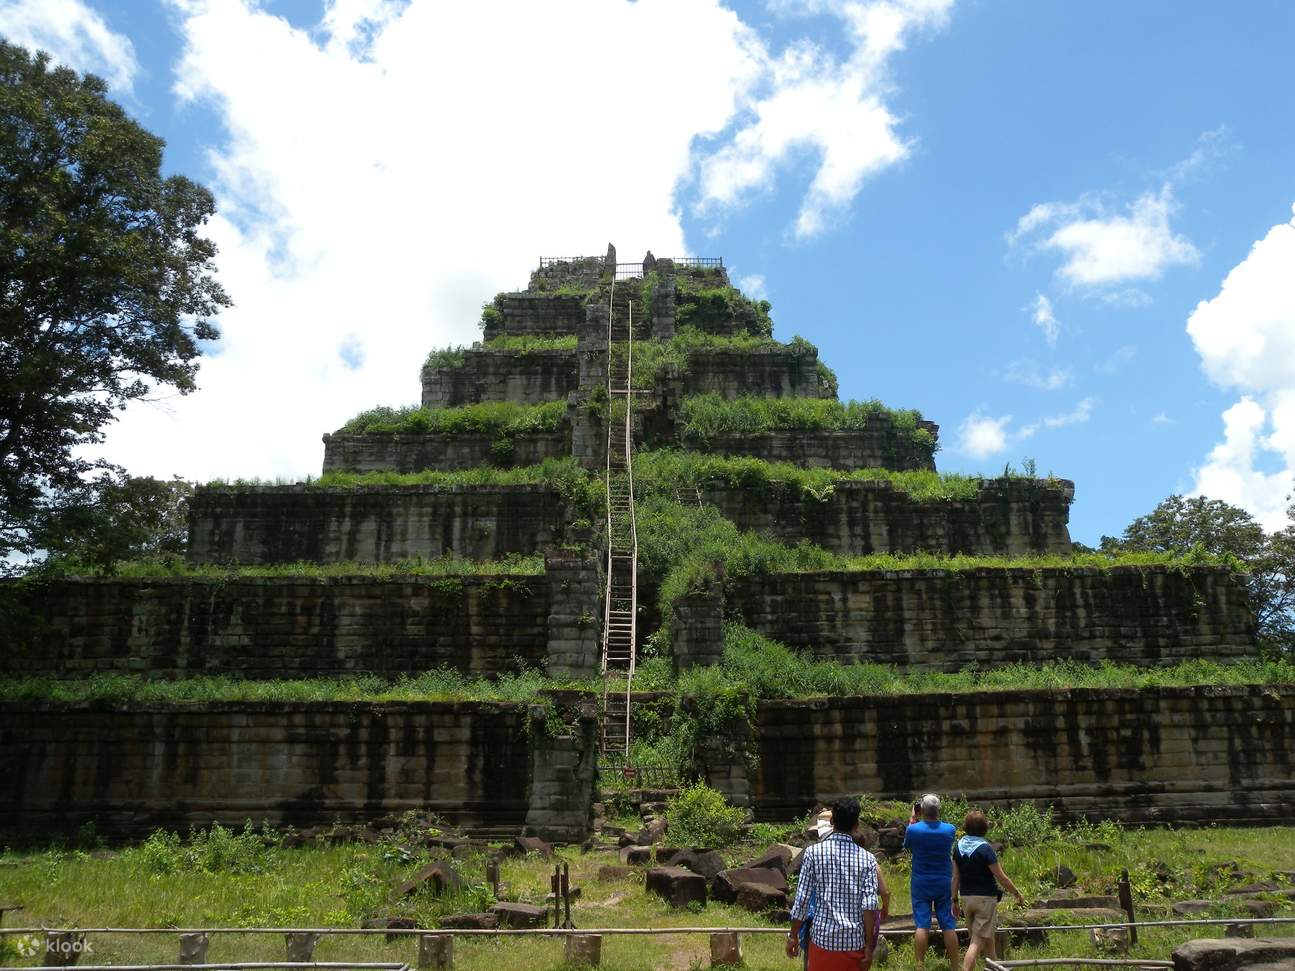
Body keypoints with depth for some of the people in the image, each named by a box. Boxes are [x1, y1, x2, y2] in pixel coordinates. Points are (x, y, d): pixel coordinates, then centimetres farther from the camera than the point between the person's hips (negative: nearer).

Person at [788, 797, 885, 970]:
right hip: (855, 942, 1)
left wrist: (793, 936, 4)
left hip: (824, 938, -1)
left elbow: (802, 899, -6)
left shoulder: (814, 852, -6)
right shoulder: (867, 858, -2)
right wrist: (869, 946, -3)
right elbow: (869, 906, -9)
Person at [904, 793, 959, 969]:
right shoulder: (949, 830, -8)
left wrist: (913, 820, 9)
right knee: (948, 926, 7)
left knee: (922, 925, 1)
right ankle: (954, 965, 12)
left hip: (921, 883, -1)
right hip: (944, 882, 1)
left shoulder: (913, 829, -14)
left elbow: (907, 847, 7)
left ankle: (920, 965, 1)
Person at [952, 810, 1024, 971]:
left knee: (988, 936, 23)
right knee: (977, 941, -4)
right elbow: (1001, 877, -11)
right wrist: (1017, 893, 3)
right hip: (985, 898, -6)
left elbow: (955, 877, 5)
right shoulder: (985, 849, -17)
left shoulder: (959, 846, 1)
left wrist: (954, 900, 12)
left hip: (966, 897, 6)